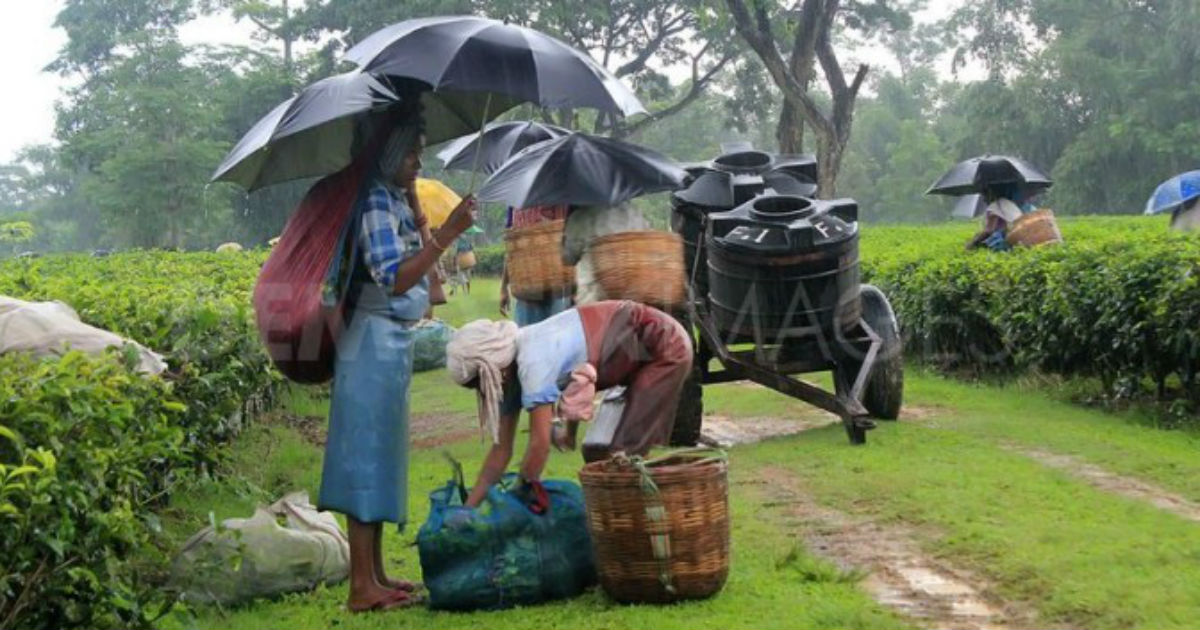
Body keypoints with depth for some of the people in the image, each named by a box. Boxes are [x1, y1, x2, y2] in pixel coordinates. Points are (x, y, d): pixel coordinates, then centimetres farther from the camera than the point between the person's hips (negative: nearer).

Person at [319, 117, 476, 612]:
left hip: (394, 339, 10)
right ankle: (363, 586, -5)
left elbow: (416, 270, 19)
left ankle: (375, 574, 20)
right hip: (376, 339, -10)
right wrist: (447, 233, -26)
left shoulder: (396, 201, 14)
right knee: (368, 449, -7)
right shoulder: (376, 201, -15)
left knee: (381, 452, 12)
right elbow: (394, 278, -24)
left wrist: (417, 214, 13)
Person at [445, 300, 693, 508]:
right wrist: (468, 508, -1)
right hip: (639, 354, 9)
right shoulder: (510, 362, -3)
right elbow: (501, 449, 1)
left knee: (621, 456, -14)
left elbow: (540, 444, -29)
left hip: (666, 348, -9)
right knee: (596, 453, 7)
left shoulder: (534, 364, -30)